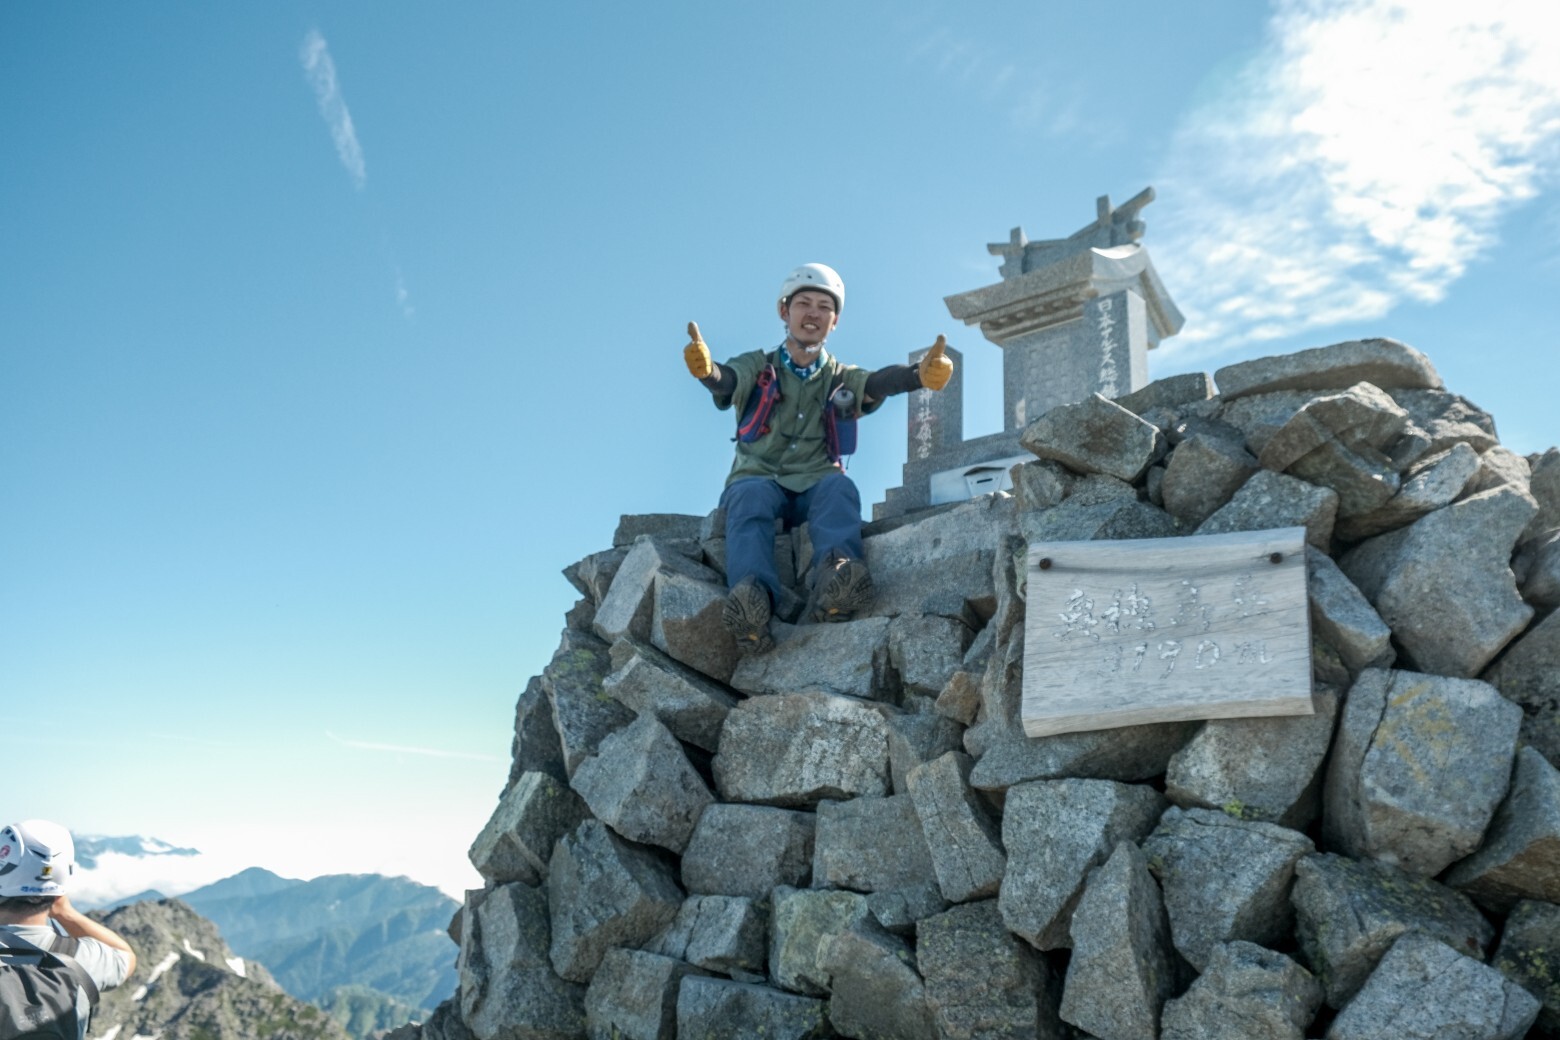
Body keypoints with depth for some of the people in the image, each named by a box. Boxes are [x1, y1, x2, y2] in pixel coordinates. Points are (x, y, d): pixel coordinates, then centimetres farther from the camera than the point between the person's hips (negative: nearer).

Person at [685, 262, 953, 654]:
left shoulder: (842, 379, 15)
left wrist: (922, 373, -33)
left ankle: (833, 585, -59)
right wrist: (706, 368, -40)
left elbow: (880, 381, -8)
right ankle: (752, 598, -59)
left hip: (814, 486, 1)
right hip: (758, 478, -1)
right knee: (750, 497, -35)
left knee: (838, 487, -32)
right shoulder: (758, 367, 12)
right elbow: (727, 379, -13)